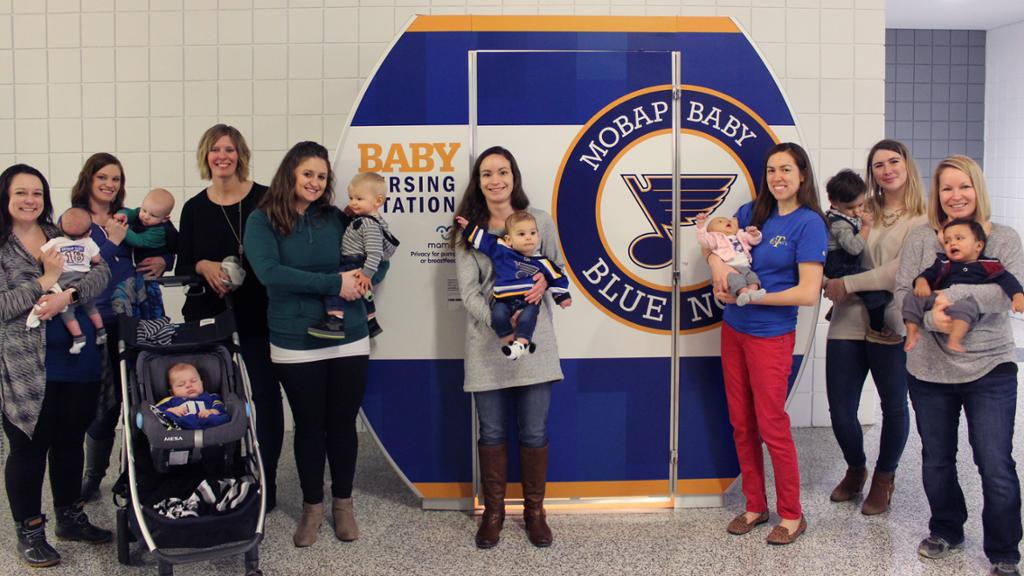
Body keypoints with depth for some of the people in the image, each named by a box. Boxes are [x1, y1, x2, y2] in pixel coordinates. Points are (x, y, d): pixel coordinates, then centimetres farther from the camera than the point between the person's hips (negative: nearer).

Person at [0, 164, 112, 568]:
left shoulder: (65, 237, 7)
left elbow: (101, 273, -6)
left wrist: (68, 294, -22)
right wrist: (45, 281, -18)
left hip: (80, 360, 4)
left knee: (71, 441, 17)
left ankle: (70, 517, 33)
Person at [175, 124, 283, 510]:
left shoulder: (265, 199, -1)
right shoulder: (194, 208, 8)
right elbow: (181, 268, 11)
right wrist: (203, 267, -9)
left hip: (257, 319, -2)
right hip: (208, 319, 2)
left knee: (262, 399, 0)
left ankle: (264, 488, 12)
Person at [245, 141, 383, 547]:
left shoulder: (337, 219, 4)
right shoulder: (263, 221, -4)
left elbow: (378, 259, 6)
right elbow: (270, 273, -19)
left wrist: (361, 279, -16)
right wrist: (333, 283, -22)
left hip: (349, 340, 2)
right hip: (296, 345, -2)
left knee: (342, 423, 11)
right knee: (309, 425, 11)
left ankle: (343, 504, 30)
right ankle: (312, 507, 30)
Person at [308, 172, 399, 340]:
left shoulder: (370, 225, -22)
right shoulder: (363, 217, 8)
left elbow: (374, 253, -28)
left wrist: (365, 275, -32)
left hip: (356, 267, -11)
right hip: (355, 264, 11)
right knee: (362, 291, 28)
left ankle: (336, 322, -31)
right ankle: (371, 322, 46)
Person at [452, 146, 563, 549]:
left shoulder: (540, 221, 4)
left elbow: (558, 269, 13)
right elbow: (468, 290, -5)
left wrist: (544, 281, -11)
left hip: (535, 340, 0)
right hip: (487, 344, 0)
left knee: (534, 432, 7)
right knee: (491, 433, 9)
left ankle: (534, 511, 25)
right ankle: (493, 512, 26)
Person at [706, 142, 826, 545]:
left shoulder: (809, 223, -11)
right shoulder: (753, 212, 6)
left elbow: (808, 293, -17)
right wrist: (716, 261, -6)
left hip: (771, 336, -6)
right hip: (733, 330, 6)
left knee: (772, 426, 1)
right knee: (741, 425, 12)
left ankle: (792, 515, 18)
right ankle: (755, 506, 26)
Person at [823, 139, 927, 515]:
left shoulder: (923, 219, -2)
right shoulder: (862, 212, 10)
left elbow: (902, 270, -14)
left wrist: (848, 283, -13)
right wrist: (833, 284, -11)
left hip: (892, 325, -3)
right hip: (848, 323, 3)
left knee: (893, 405, 13)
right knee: (840, 408, 5)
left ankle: (884, 477, 36)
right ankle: (855, 468, 34)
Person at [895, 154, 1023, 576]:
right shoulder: (920, 238, 2)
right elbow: (902, 294, -4)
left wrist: (953, 294, -22)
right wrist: (930, 318, -23)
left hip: (990, 369, -2)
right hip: (929, 370, 2)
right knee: (936, 460, 15)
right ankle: (946, 531, 38)